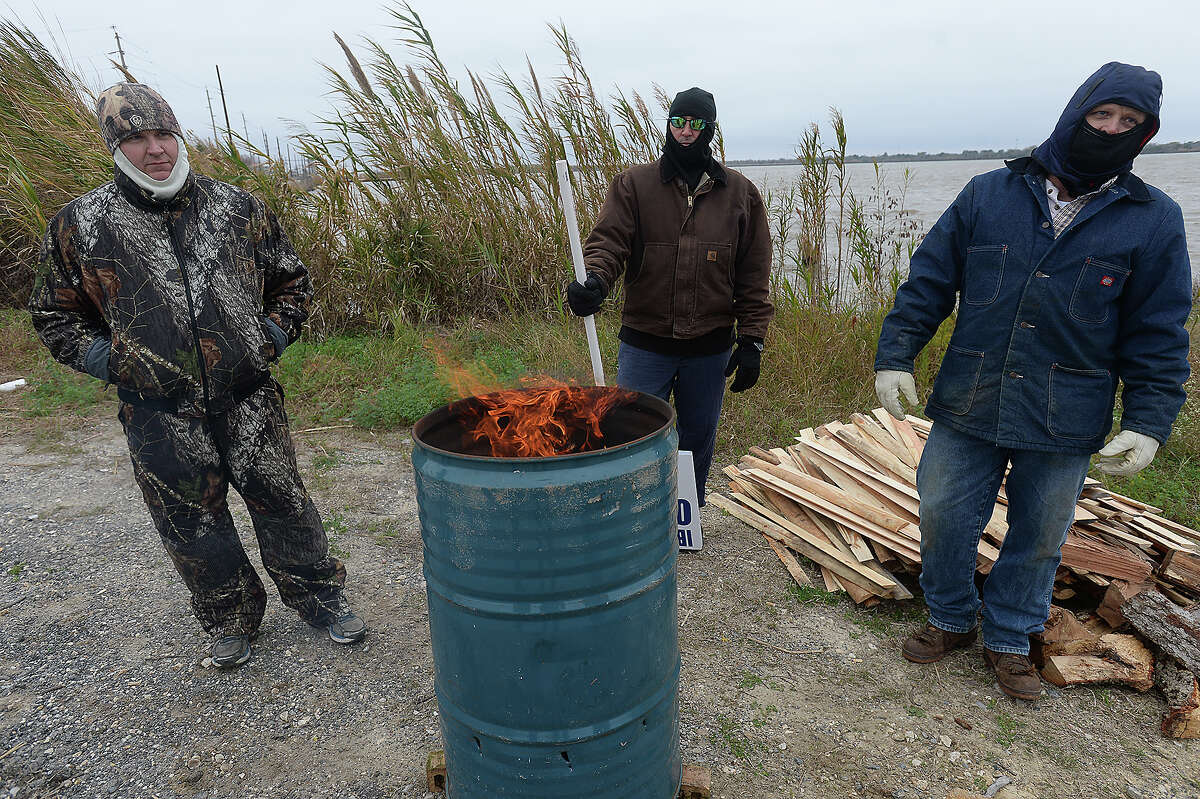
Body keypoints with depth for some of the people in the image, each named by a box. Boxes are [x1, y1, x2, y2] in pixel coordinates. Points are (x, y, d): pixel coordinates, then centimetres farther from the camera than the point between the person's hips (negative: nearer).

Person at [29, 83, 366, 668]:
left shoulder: (238, 209, 2)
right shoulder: (80, 226, 1)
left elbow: (291, 280, 14)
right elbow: (54, 315, 11)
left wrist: (273, 334, 0)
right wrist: (108, 359, -4)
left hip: (248, 396, 0)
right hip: (160, 412, 1)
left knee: (281, 501, 7)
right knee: (192, 522, 11)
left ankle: (321, 598, 27)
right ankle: (230, 618, 33)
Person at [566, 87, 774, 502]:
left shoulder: (740, 192, 5)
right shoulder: (634, 182, 1)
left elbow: (753, 275, 4)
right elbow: (608, 239, -8)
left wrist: (751, 340, -1)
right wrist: (595, 280, -31)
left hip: (710, 349, 2)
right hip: (644, 344, -2)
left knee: (698, 441, 16)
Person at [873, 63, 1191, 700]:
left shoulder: (1154, 220, 1)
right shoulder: (988, 194, 1)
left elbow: (1159, 333, 3)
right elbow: (927, 281, 2)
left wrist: (1148, 424, -4)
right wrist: (894, 356, -7)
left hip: (1065, 427, 0)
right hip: (967, 409, 0)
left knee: (1039, 539, 13)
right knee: (943, 518, 8)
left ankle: (1009, 640, 36)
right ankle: (950, 621, 34)